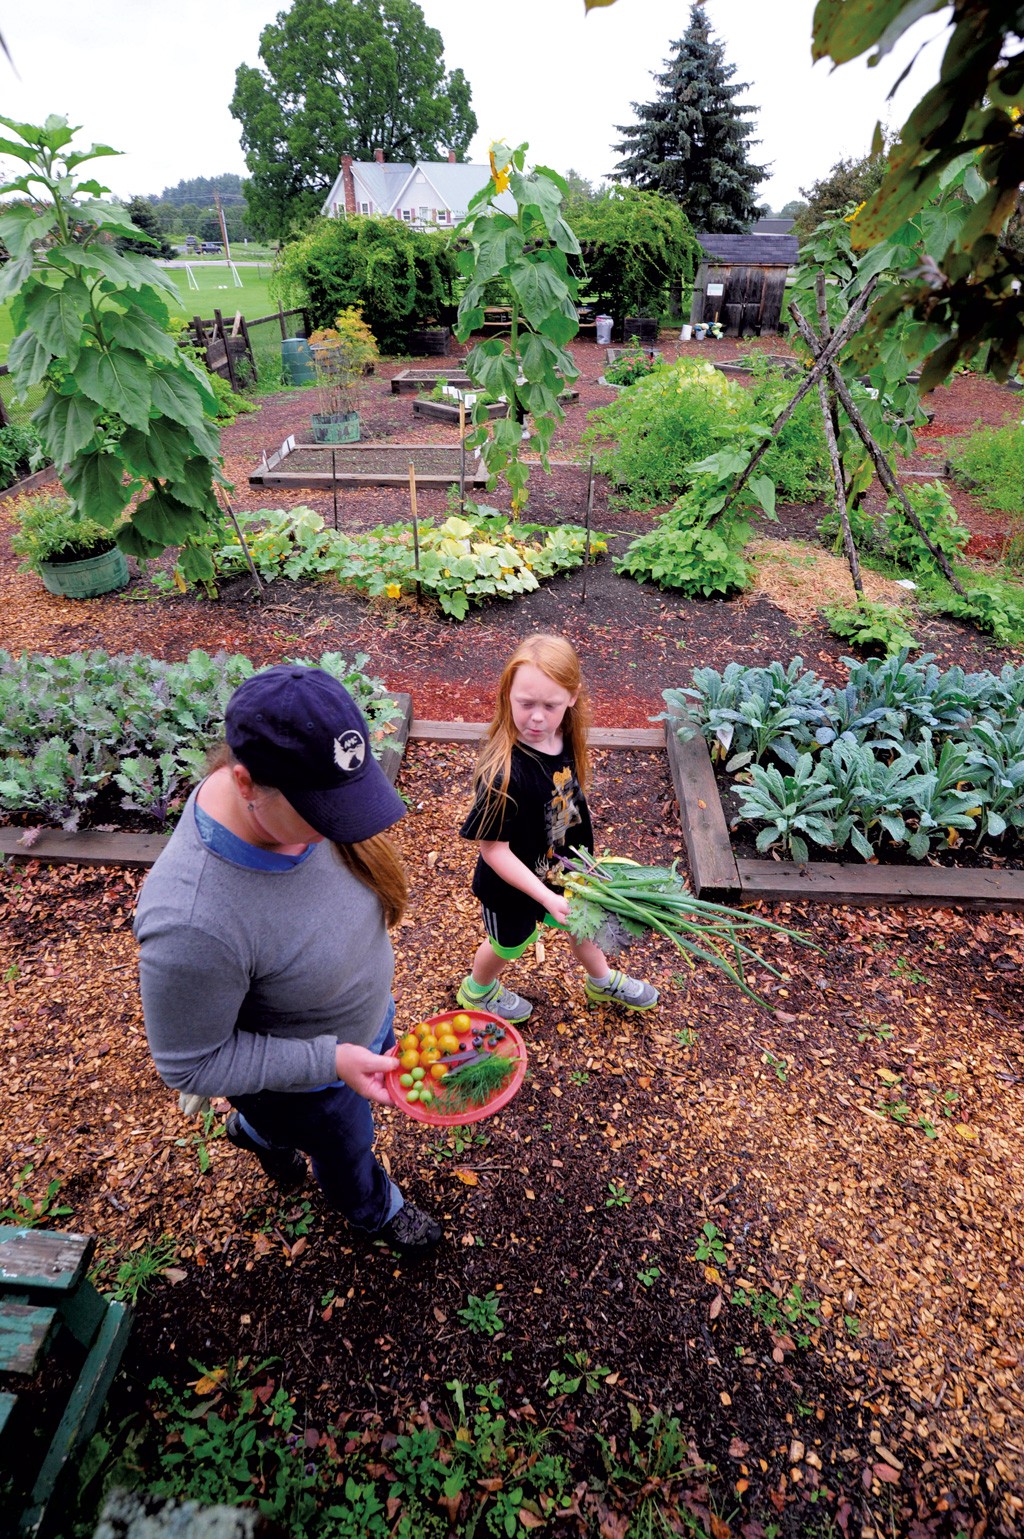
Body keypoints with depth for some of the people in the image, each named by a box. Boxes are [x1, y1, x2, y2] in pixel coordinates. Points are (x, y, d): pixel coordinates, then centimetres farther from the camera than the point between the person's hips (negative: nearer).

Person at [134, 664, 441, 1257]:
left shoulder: (300, 795, -26)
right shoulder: (194, 923, -45)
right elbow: (192, 1065, -28)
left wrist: (372, 972, 10)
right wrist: (331, 1061, -30)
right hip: (300, 1083, -5)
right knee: (348, 1151, 28)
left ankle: (258, 1132, 69)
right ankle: (378, 1211, 64)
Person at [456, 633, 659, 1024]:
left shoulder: (566, 741, -18)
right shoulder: (504, 772, -39)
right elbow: (494, 850, -29)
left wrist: (582, 861, 11)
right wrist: (547, 898, -31)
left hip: (562, 871, 6)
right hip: (513, 886, -6)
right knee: (509, 943, 23)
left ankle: (603, 981, 61)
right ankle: (477, 991, 57)